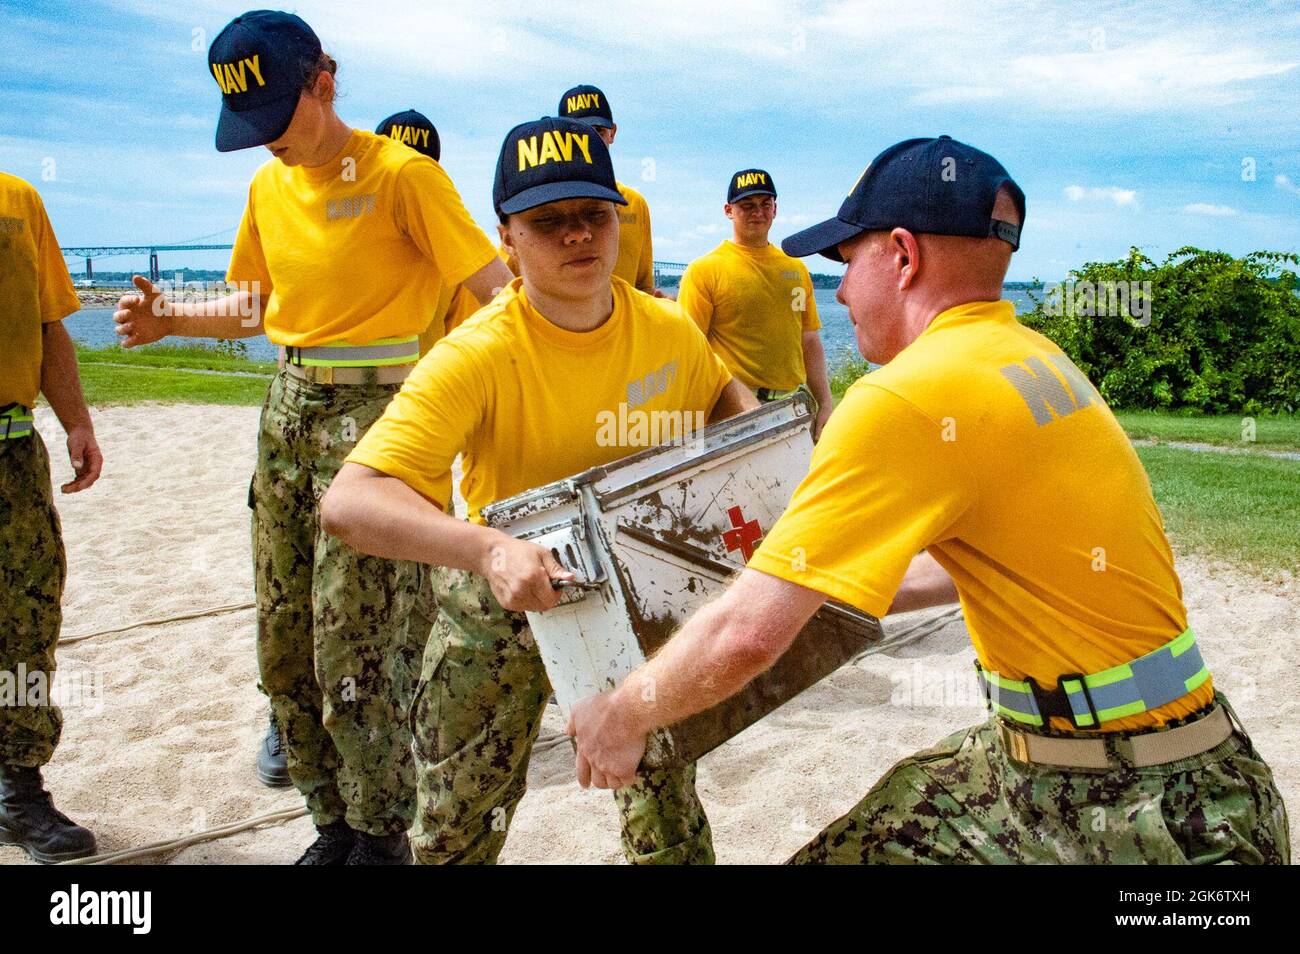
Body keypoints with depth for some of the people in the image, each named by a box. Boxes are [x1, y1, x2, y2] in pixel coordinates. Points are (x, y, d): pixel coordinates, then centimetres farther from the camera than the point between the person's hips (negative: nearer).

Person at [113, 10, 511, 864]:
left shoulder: (401, 172, -9)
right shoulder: (269, 184, 12)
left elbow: (496, 288, -14)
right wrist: (170, 320, 3)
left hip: (374, 409, -7)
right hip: (290, 406, 8)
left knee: (353, 649, -8)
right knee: (284, 643, 11)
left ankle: (382, 837, 14)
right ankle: (337, 824, 28)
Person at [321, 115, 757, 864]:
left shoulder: (669, 330, -13)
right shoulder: (479, 355, -28)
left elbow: (724, 394, 11)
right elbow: (351, 502, -38)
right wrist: (487, 548, -53)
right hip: (502, 591, -2)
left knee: (670, 819, 9)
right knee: (459, 820, 10)